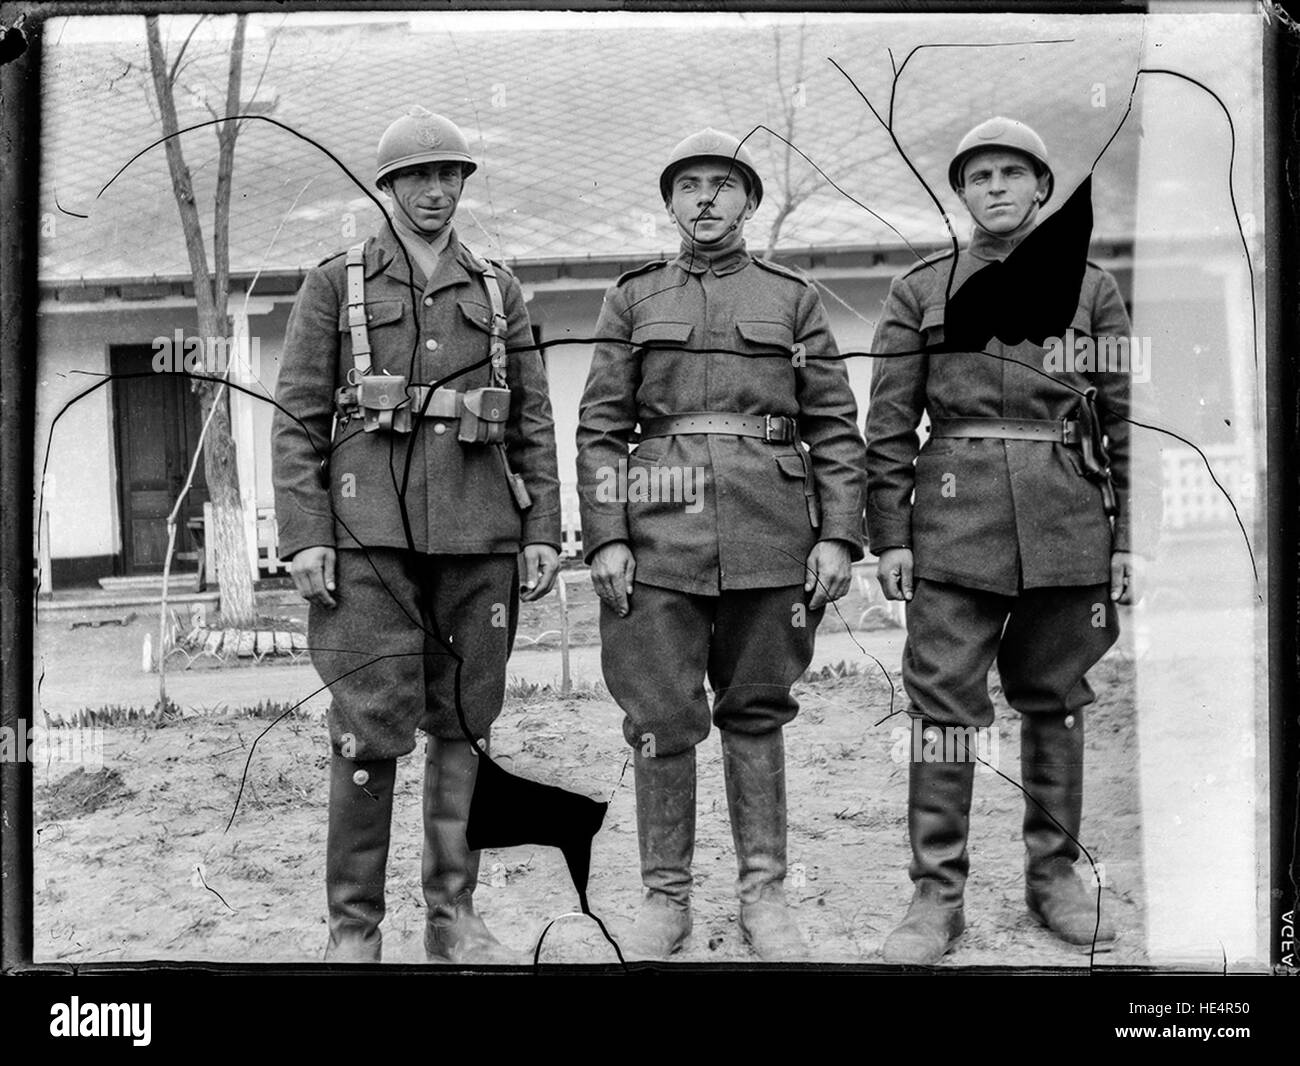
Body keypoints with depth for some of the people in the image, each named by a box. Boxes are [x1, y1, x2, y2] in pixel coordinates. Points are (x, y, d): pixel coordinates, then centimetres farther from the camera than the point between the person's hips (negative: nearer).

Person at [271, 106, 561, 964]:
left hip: (479, 536, 3)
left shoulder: (499, 291, 14)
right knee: (371, 728, -6)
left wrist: (544, 531, 4)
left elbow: (534, 422, 13)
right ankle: (354, 926, 5)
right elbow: (297, 418, 2)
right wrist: (304, 536, -8)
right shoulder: (336, 284, 7)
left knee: (465, 722, 6)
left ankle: (454, 915, 16)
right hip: (372, 533, -3)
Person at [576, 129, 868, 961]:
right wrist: (605, 538, -5)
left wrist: (838, 537, -4)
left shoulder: (795, 299, 11)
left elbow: (836, 430, 6)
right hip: (660, 529, 0)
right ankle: (667, 898, 12)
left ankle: (764, 893, 16)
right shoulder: (634, 299, 11)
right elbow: (600, 428, 5)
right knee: (662, 720, 1)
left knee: (757, 713, 7)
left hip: (769, 533, 0)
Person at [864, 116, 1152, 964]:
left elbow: (1127, 418, 8)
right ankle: (938, 894, 2)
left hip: (1067, 516, 1)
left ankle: (1056, 874, 21)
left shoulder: (1093, 287, 10)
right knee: (944, 702, -4)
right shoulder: (920, 291, 8)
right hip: (956, 514, -1)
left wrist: (1128, 536, 2)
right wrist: (890, 534, -2)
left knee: (1055, 700, 9)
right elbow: (889, 425, 5)